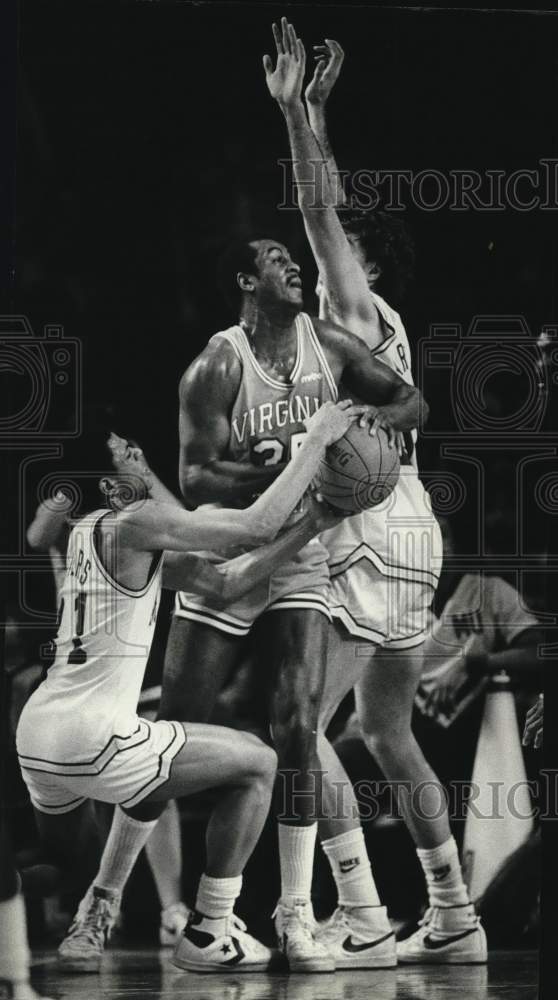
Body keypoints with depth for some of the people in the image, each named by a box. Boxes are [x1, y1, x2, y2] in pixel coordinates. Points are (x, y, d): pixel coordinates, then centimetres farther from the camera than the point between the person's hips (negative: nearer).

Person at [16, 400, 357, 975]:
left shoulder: (88, 531, 18)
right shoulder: (135, 524, -10)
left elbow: (224, 584, 15)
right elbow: (258, 524, -12)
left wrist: (313, 524, 11)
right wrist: (317, 441, -2)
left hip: (34, 733, 9)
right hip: (91, 739, -9)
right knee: (256, 763, 6)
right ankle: (207, 935, 10)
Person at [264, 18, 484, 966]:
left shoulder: (357, 311, -5)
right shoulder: (371, 326, 19)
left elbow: (324, 218, -18)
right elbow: (334, 220, 29)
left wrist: (296, 114, -18)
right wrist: (310, 115, 31)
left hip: (371, 537, -10)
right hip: (408, 535, 10)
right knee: (387, 729, 15)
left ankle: (362, 921, -19)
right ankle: (452, 917, 15)